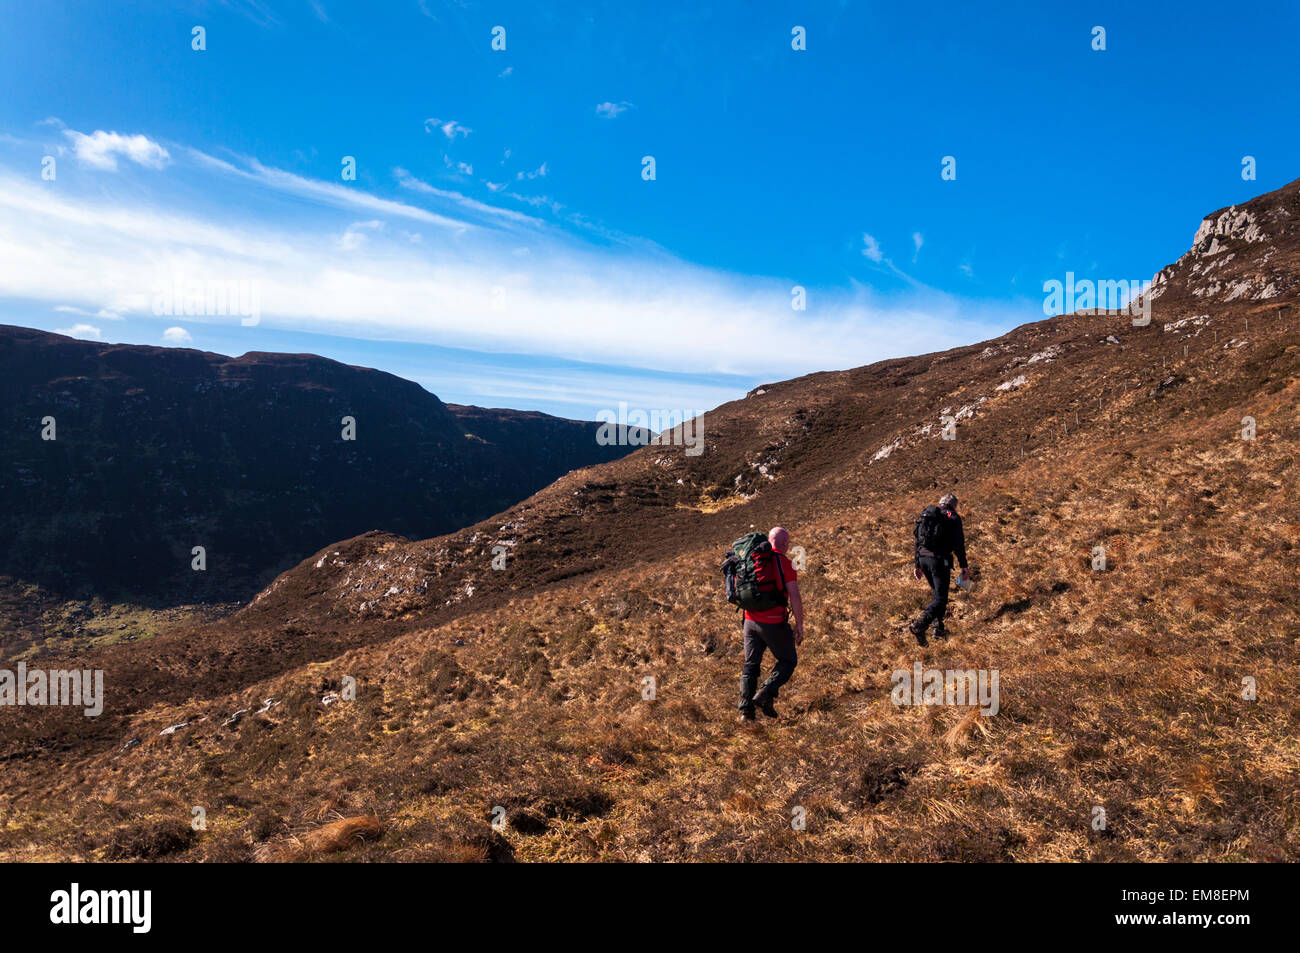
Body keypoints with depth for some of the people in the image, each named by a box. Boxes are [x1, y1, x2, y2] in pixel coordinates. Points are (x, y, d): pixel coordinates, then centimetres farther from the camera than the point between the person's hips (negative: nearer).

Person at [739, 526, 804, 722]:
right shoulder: (785, 563, -11)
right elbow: (795, 597, -15)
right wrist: (800, 625, -6)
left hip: (751, 621, 5)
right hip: (774, 623, -5)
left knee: (750, 665, 14)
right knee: (788, 661, 15)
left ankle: (745, 709, 4)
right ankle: (765, 694, -4)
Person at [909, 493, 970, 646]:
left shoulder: (927, 514, 19)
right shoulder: (953, 518, 1)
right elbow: (958, 545, -5)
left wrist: (917, 565, 22)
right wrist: (964, 567, -1)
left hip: (923, 557, 6)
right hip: (939, 559, -6)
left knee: (937, 592, 22)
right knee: (940, 598, -5)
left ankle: (939, 628, 19)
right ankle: (919, 626, -24)